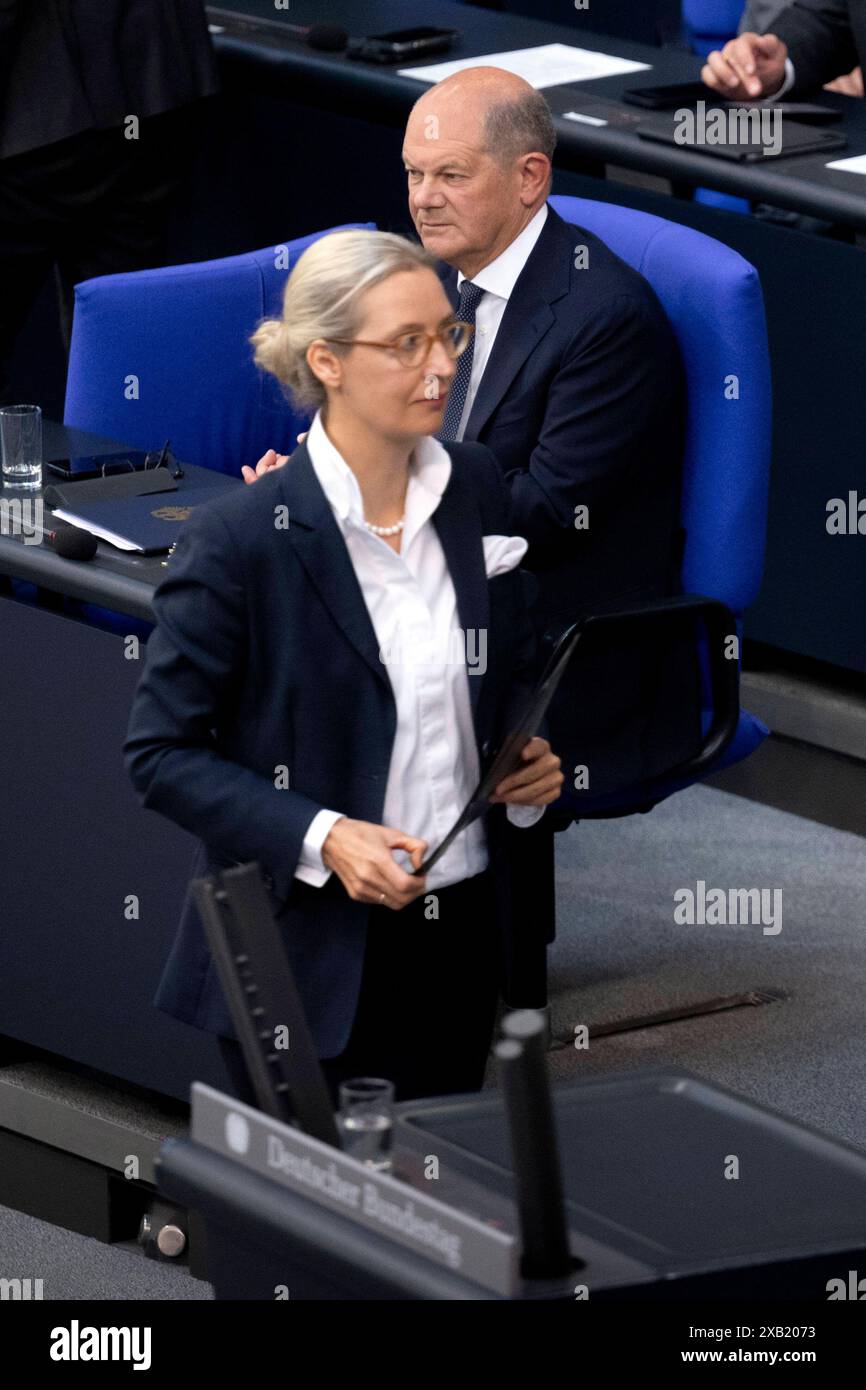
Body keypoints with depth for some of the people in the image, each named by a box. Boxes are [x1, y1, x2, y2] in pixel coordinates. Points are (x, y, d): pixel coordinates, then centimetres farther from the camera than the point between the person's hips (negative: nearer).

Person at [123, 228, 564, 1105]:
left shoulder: (477, 490, 3)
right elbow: (160, 753, -10)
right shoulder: (238, 538, -14)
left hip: (462, 936, 5)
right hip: (309, 958, -5)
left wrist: (529, 763, -2)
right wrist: (319, 838, -21)